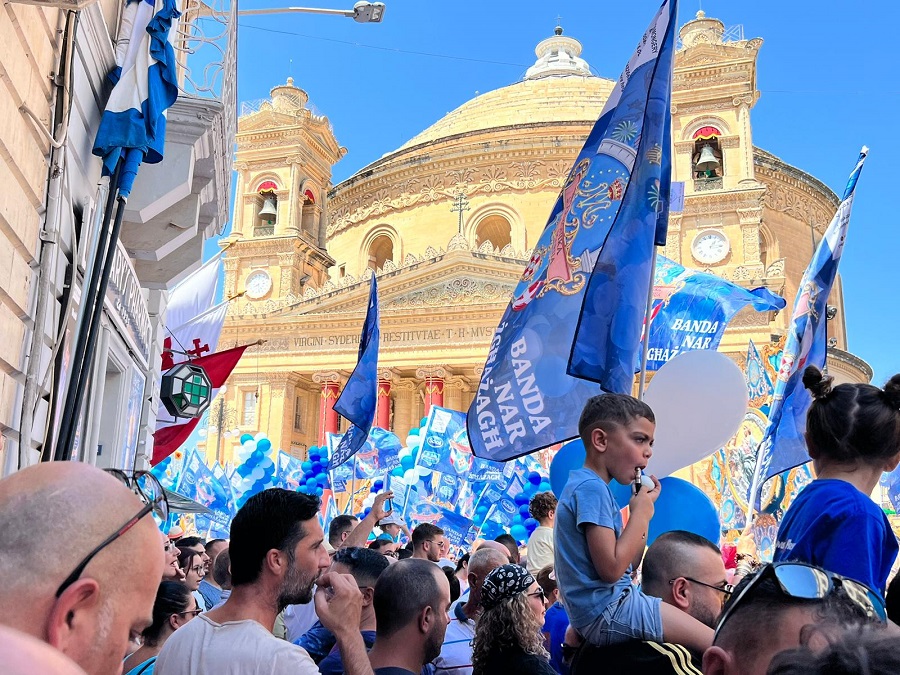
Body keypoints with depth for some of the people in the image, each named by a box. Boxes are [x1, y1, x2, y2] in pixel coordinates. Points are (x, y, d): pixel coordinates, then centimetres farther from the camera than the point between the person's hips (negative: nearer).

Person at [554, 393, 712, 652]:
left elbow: (629, 565, 15)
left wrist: (642, 511, 5)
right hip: (607, 611, -10)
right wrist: (641, 513, -13)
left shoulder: (588, 486, 13)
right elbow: (612, 569, -23)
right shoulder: (591, 488, -16)